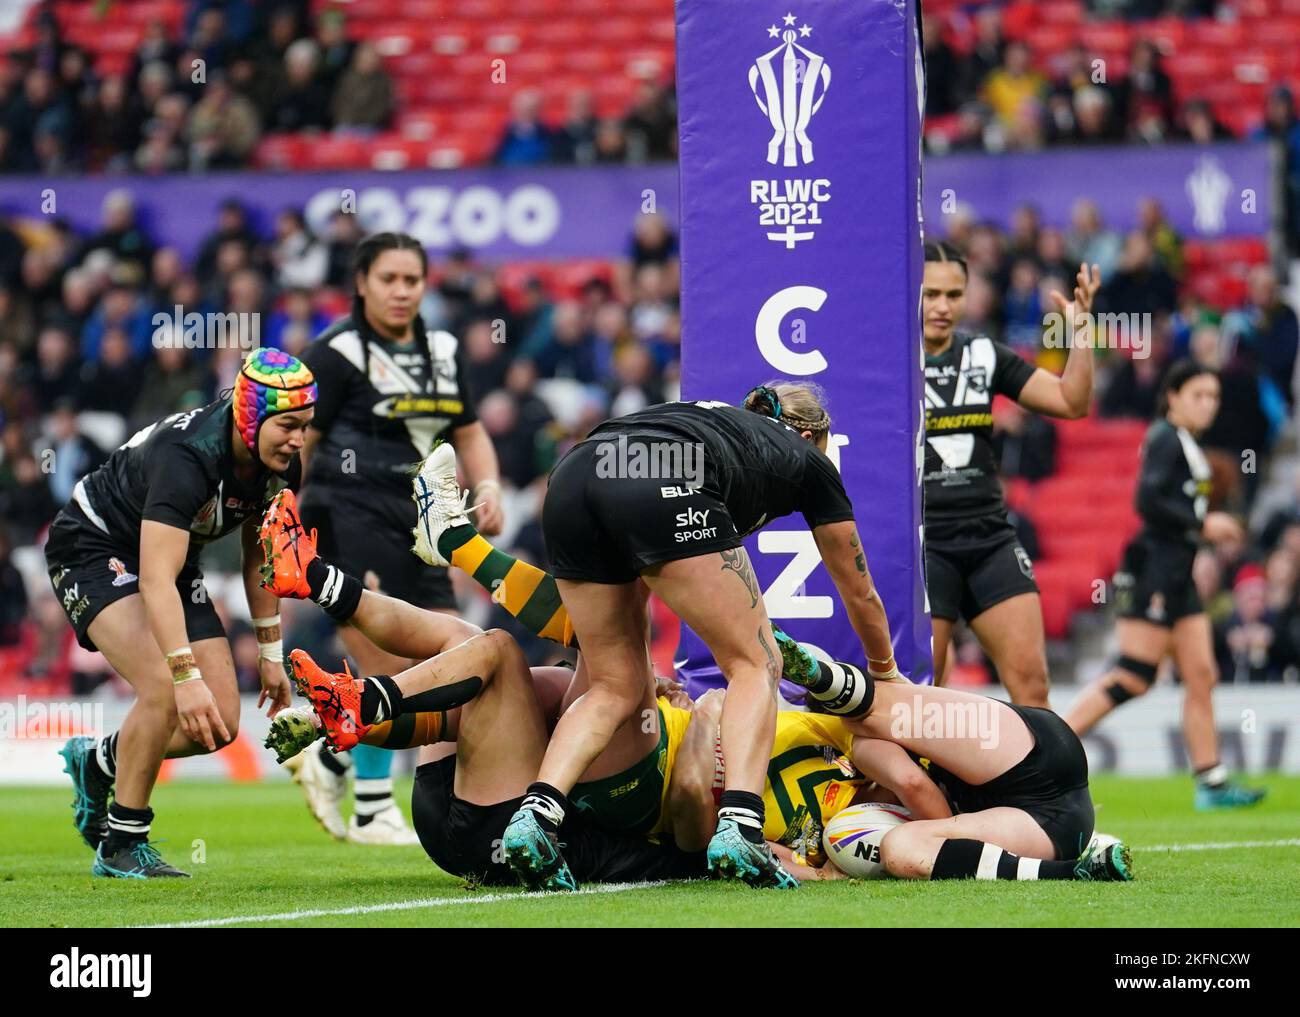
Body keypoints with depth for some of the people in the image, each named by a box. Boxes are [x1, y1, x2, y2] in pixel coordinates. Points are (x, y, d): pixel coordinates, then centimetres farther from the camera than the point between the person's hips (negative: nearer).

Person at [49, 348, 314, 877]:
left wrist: (270, 653, 9)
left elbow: (258, 557, 7)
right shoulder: (187, 457, -36)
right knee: (164, 690, -28)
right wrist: (187, 677, -47)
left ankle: (97, 761, 22)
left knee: (219, 723, -4)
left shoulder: (280, 465, -11)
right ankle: (121, 847, -13)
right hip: (92, 550, -8)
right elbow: (156, 581, -41)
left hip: (173, 557, 8)